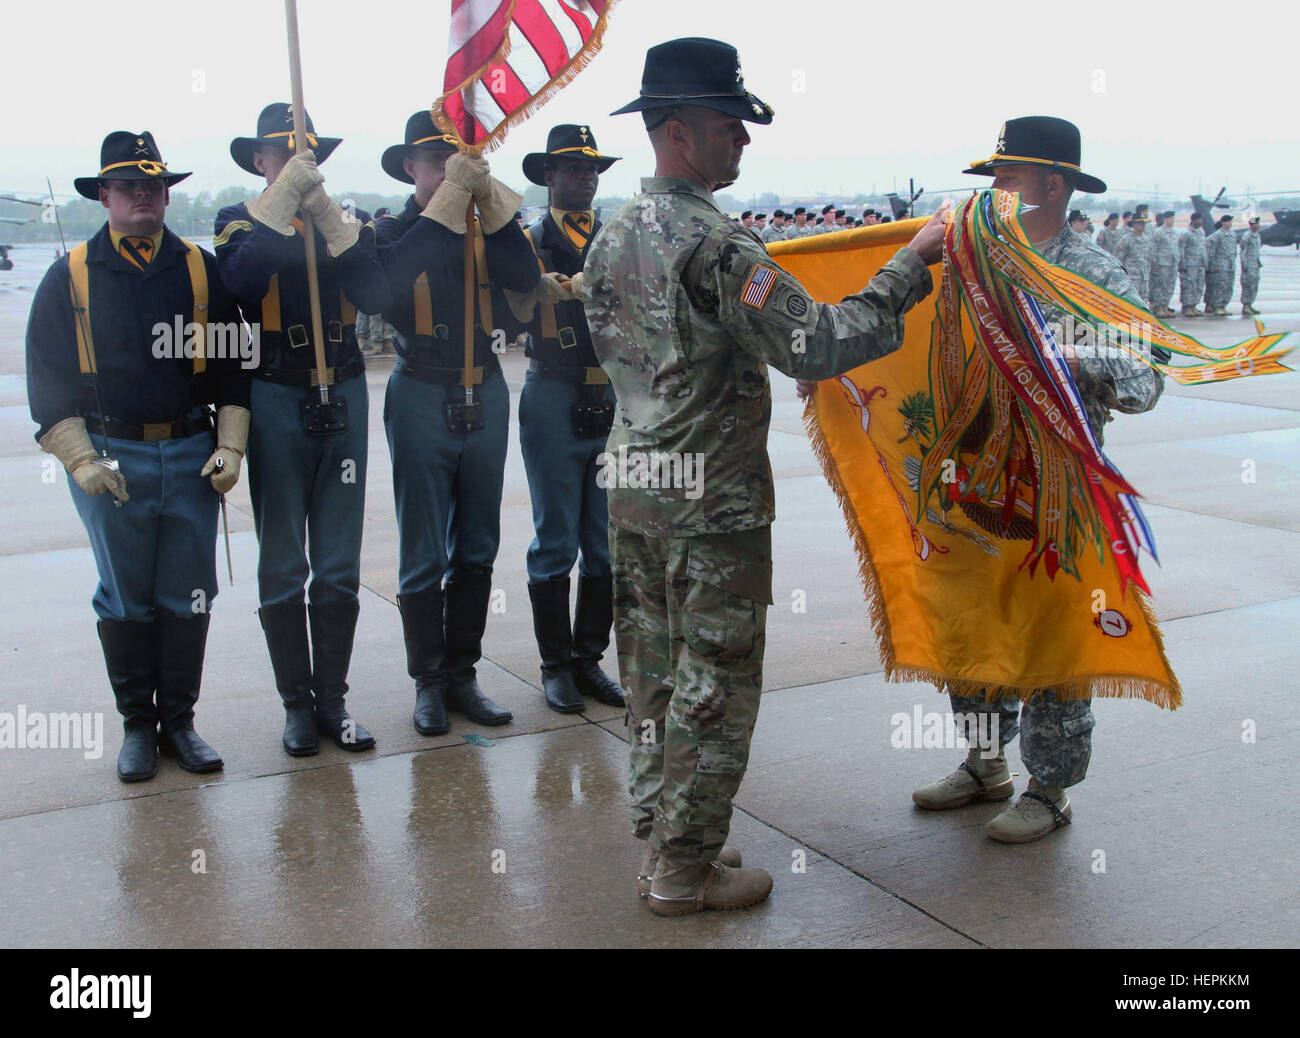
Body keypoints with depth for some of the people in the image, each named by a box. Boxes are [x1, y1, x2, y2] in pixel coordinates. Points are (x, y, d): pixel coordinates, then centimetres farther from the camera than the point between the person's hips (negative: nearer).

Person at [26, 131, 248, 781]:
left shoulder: (200, 270, 8)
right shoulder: (71, 276, 4)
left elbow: (232, 365, 10)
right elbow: (48, 379, 2)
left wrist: (230, 447, 1)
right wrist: (81, 460, -6)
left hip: (193, 456, 1)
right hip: (112, 460, -1)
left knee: (188, 597, 6)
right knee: (127, 600, 6)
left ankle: (179, 720, 19)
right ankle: (137, 724, 19)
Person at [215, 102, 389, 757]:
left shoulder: (349, 223, 10)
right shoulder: (239, 221, 4)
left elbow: (376, 294, -10)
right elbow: (241, 279, -19)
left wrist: (326, 214, -16)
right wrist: (283, 197, -19)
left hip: (343, 396, 2)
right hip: (276, 400, -2)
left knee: (339, 566, 5)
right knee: (283, 566, 3)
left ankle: (332, 698, 15)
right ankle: (297, 703, 13)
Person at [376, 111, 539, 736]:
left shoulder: (481, 227, 9)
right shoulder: (396, 229, 1)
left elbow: (525, 279, -10)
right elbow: (396, 273, -24)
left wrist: (489, 197, -14)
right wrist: (452, 194, -23)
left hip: (485, 396, 4)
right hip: (422, 398, -4)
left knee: (477, 549, 9)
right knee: (424, 555, 0)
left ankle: (462, 674, 19)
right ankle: (429, 683, 11)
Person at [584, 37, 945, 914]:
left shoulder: (613, 238, 8)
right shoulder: (717, 245, -19)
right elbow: (817, 347, -24)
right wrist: (912, 265, -16)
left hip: (634, 492, 8)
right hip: (716, 504, -8)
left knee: (655, 676, 16)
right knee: (714, 686, 4)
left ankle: (660, 839, 29)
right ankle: (685, 870, 14)